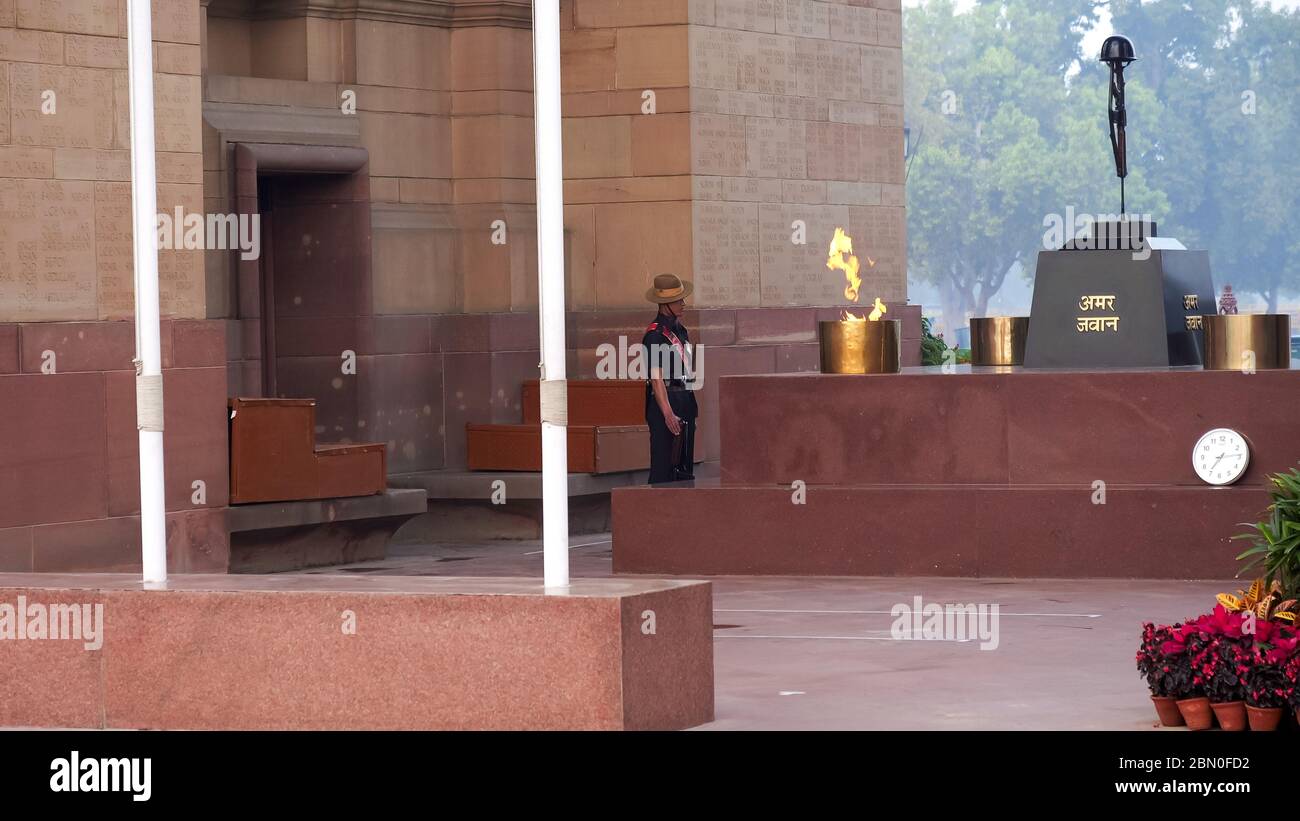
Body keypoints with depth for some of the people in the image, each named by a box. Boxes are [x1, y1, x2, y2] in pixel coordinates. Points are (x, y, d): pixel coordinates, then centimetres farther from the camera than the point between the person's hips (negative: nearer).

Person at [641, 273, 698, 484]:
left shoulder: (681, 330, 16)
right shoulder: (655, 334, -12)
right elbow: (656, 377, -17)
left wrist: (693, 404, 18)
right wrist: (667, 413, -22)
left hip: (685, 400, 9)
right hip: (665, 399, -9)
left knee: (685, 465, 12)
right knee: (664, 466, -8)